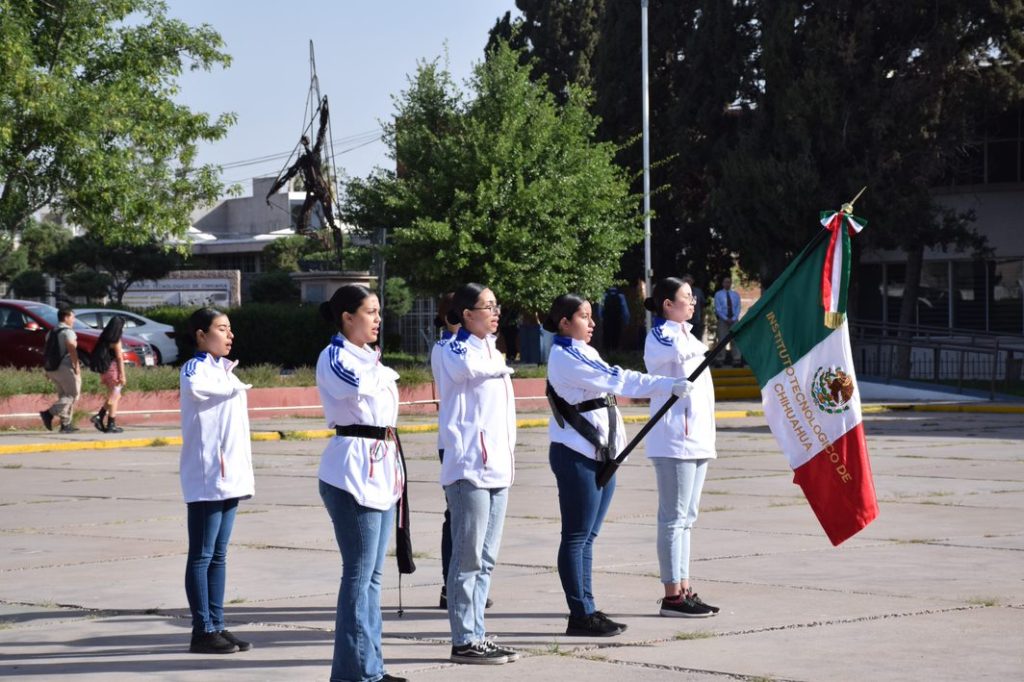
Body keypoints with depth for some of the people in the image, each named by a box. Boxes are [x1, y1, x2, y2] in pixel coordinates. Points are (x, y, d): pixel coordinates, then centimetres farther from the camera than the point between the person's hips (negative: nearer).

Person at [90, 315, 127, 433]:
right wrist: (122, 375, -14)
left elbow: (100, 356, 15)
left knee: (115, 396, 18)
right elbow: (119, 357, -15)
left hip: (104, 370, 8)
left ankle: (99, 416, 4)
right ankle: (111, 425, 1)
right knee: (114, 398, 0)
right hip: (113, 369, -8)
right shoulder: (116, 340, -11)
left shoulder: (104, 338, 12)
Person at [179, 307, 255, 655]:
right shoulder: (195, 368, -9)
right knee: (202, 556, -4)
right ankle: (202, 631, -2)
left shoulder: (225, 369, 19)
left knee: (218, 555, 11)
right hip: (205, 477, -9)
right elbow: (195, 387, -33)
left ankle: (216, 626, 15)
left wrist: (247, 472, 18)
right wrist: (232, 383, -17)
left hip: (230, 476, 9)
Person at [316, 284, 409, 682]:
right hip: (353, 470, -9)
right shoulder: (333, 358, -8)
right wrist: (377, 365, -8)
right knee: (359, 574, -9)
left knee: (373, 574, 11)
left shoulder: (369, 358, 18)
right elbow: (357, 386, -28)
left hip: (381, 469, 9)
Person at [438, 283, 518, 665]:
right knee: (468, 558, -6)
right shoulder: (455, 351, -6)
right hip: (469, 468, -8)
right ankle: (464, 641, -3)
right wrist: (499, 365, -11)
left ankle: (476, 635, 17)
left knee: (486, 560, 11)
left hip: (497, 470, 8)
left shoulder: (492, 352, 19)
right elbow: (465, 368, -31)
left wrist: (509, 456, 16)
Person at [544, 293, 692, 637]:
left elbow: (614, 383, 10)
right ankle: (580, 614, -4)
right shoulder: (563, 358, -12)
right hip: (576, 455, -9)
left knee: (588, 536, 11)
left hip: (601, 453, 9)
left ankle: (587, 610, 14)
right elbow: (615, 380, -19)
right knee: (576, 537, -5)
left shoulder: (587, 354, 19)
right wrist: (668, 385, -23)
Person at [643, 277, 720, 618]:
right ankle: (673, 595, -6)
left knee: (686, 518, 11)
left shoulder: (684, 334, 20)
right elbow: (678, 353, -35)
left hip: (696, 438, 10)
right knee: (674, 518, -8)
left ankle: (684, 591, 16)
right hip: (674, 439, -10)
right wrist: (682, 329, -18)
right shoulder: (658, 335, -10)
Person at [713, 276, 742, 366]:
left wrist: (733, 318, -10)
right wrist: (726, 319, -13)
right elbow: (718, 309, -3)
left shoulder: (736, 295, 12)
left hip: (734, 320, 2)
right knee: (722, 340, -4)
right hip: (722, 320, -2)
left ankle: (737, 360, 0)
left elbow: (738, 308, 6)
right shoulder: (718, 294, 4)